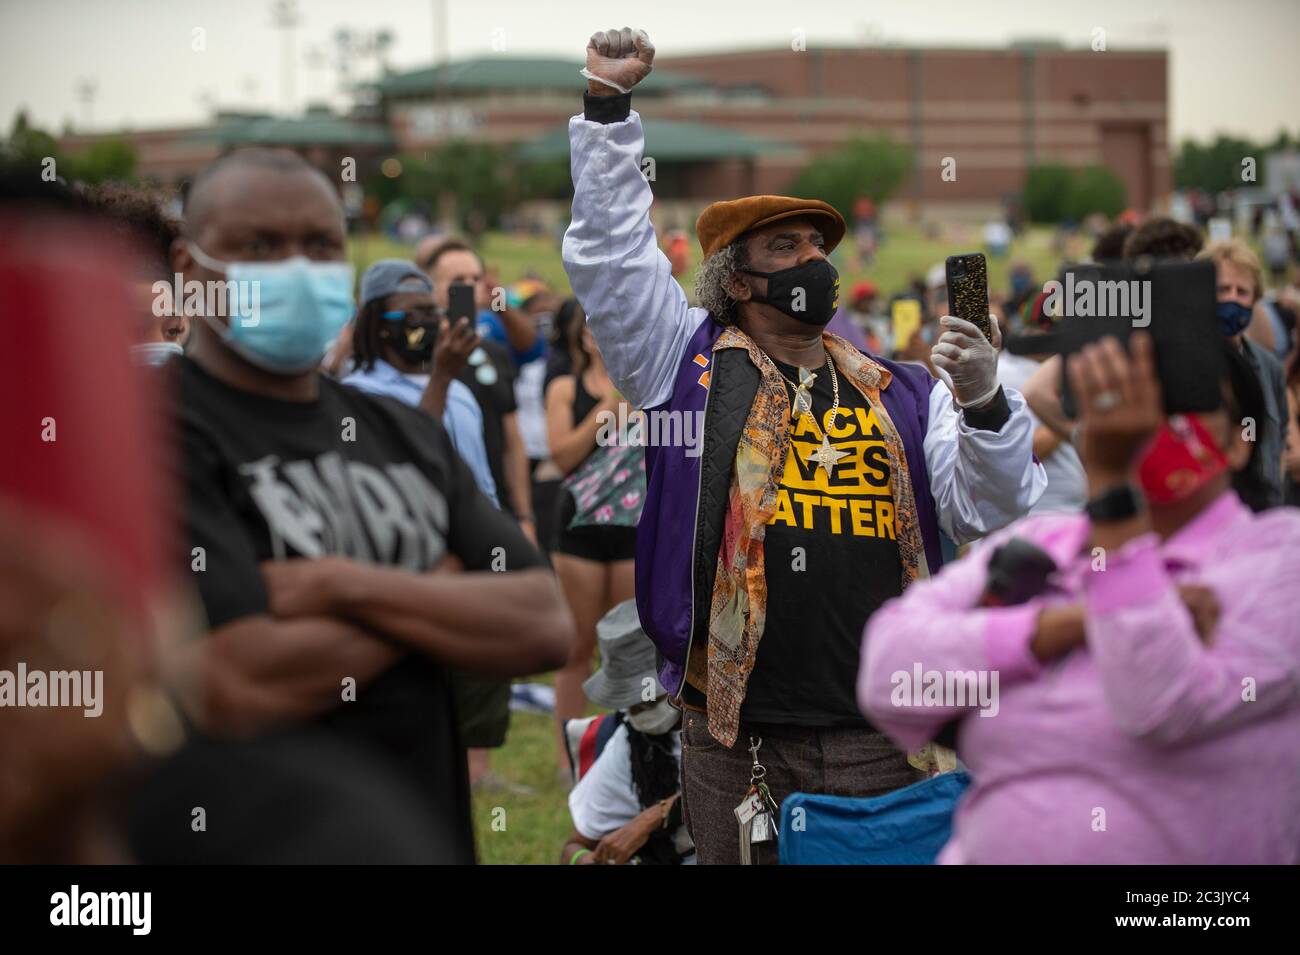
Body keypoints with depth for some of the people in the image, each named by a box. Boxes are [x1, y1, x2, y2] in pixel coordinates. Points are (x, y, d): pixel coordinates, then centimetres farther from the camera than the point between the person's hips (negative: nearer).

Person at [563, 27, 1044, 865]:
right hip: (738, 742, -2)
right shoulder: (690, 363, 8)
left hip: (881, 743, 2)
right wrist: (608, 105, -4)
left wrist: (985, 404, -11)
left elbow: (989, 512, 7)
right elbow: (610, 252, 2)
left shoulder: (904, 394, 13)